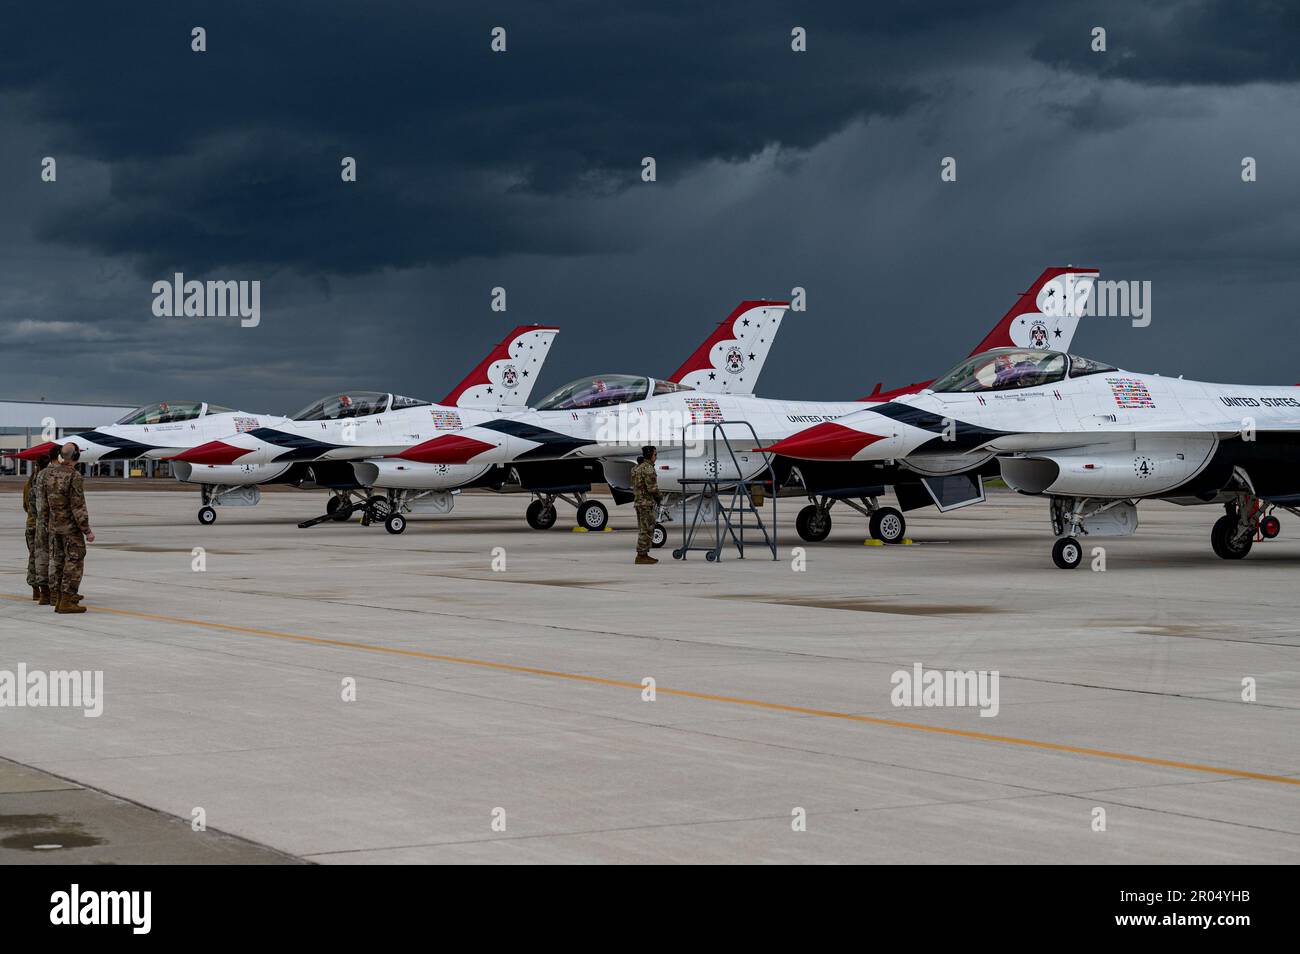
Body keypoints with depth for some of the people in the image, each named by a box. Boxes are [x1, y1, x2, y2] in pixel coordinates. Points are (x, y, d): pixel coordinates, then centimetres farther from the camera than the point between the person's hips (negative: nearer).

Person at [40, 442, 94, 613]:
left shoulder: (50, 474, 4)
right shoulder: (74, 477, -19)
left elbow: (44, 503, 11)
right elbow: (78, 506, -21)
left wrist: (48, 524, 23)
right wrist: (87, 530, -16)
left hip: (55, 525, 8)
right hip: (71, 526, -8)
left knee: (57, 561, 16)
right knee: (74, 562, -5)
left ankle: (57, 596, 23)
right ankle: (66, 601, -10)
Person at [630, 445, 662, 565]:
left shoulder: (637, 468, 15)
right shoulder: (648, 468, -15)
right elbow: (652, 488, -21)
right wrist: (659, 496, -1)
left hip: (638, 502, 10)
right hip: (647, 503, -10)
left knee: (643, 530, 13)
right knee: (646, 530, -7)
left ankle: (643, 555, 15)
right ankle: (641, 556, -7)